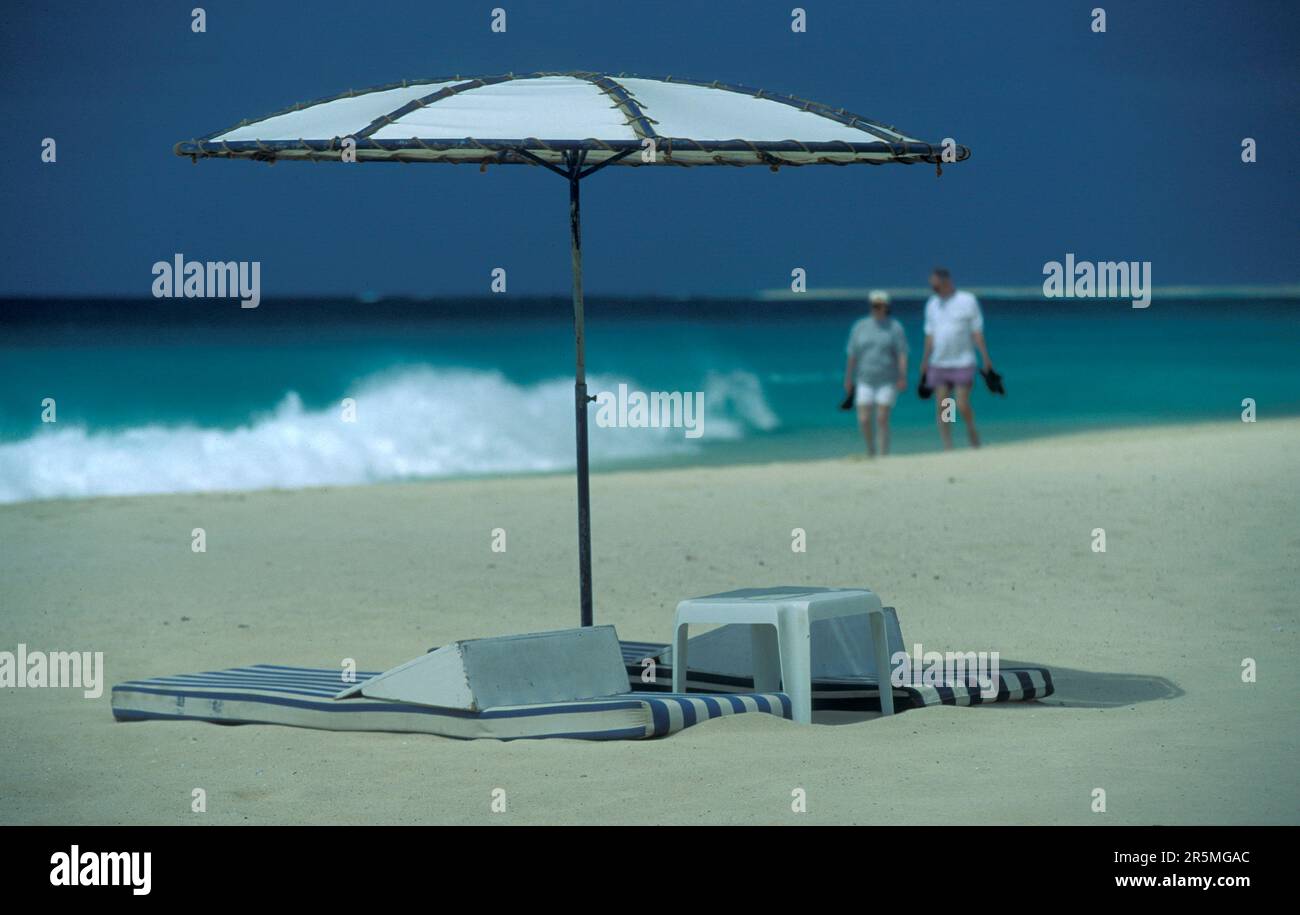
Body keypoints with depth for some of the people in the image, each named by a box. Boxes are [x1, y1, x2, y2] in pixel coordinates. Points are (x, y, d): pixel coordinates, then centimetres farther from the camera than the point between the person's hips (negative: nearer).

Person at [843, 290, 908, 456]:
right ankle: (870, 451, 19)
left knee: (882, 419, -10)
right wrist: (848, 379, 8)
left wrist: (903, 378, -20)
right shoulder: (860, 326, 5)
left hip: (887, 381, -2)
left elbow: (902, 354, -9)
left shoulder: (894, 327, -3)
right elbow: (852, 355, 8)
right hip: (866, 381, 2)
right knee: (864, 420, -5)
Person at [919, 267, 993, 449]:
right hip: (938, 364, 4)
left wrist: (985, 358, -9)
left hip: (962, 363, -4)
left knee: (962, 405, -10)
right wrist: (925, 361, 13)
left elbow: (977, 332, -3)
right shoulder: (932, 304, 11)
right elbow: (930, 335, 15)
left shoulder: (967, 301, -2)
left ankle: (974, 440, 13)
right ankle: (947, 448, 2)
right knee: (941, 406, -1)